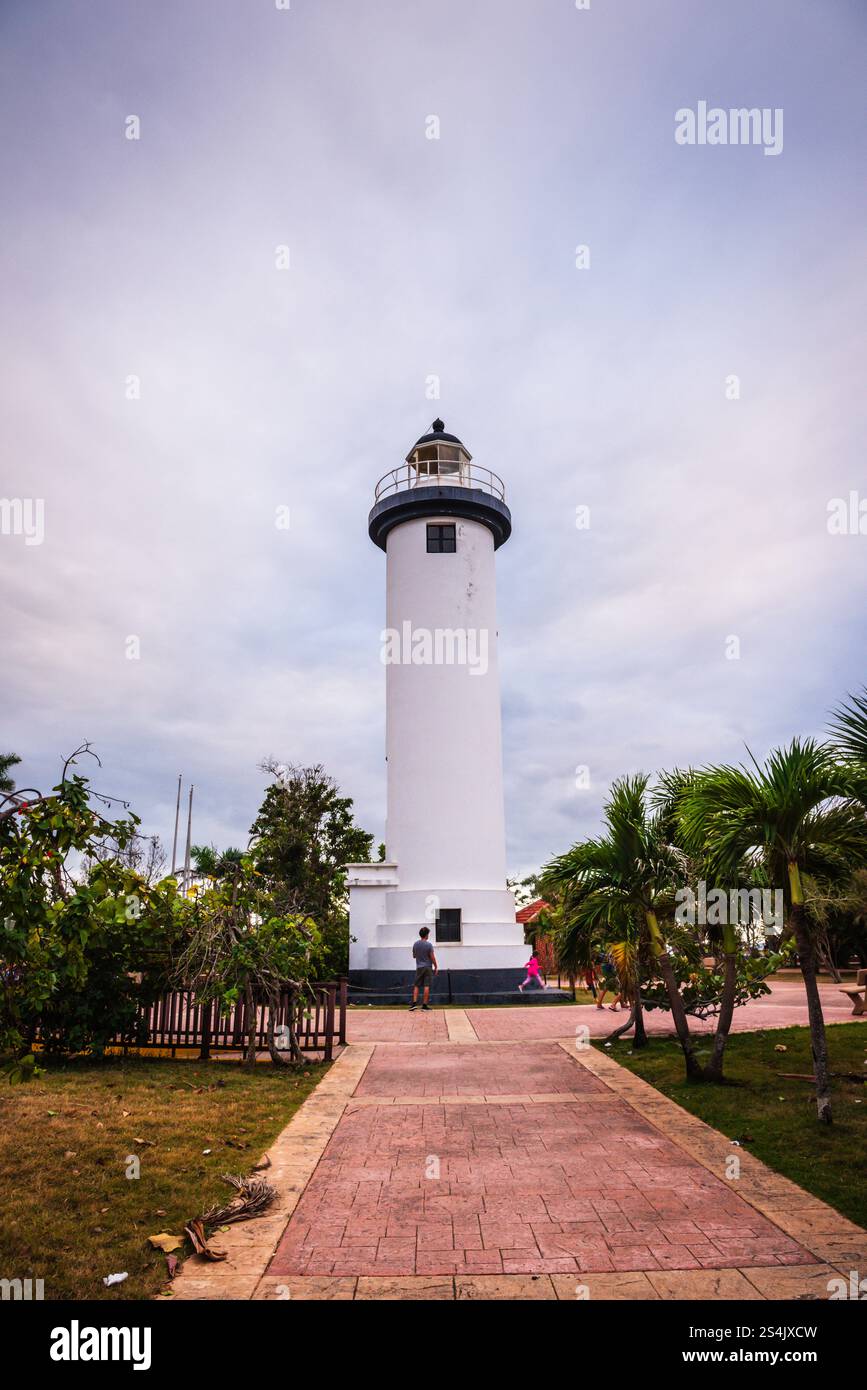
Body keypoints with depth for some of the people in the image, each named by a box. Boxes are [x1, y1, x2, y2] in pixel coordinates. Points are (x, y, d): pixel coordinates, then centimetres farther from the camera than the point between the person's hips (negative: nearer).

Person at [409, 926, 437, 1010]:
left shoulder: (415, 944, 2)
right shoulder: (429, 945, -11)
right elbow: (432, 957, -9)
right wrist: (436, 967, 2)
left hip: (419, 967, 3)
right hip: (428, 967, -3)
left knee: (416, 986, 9)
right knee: (426, 986, 0)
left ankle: (414, 1003, 0)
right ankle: (424, 1005, 0)